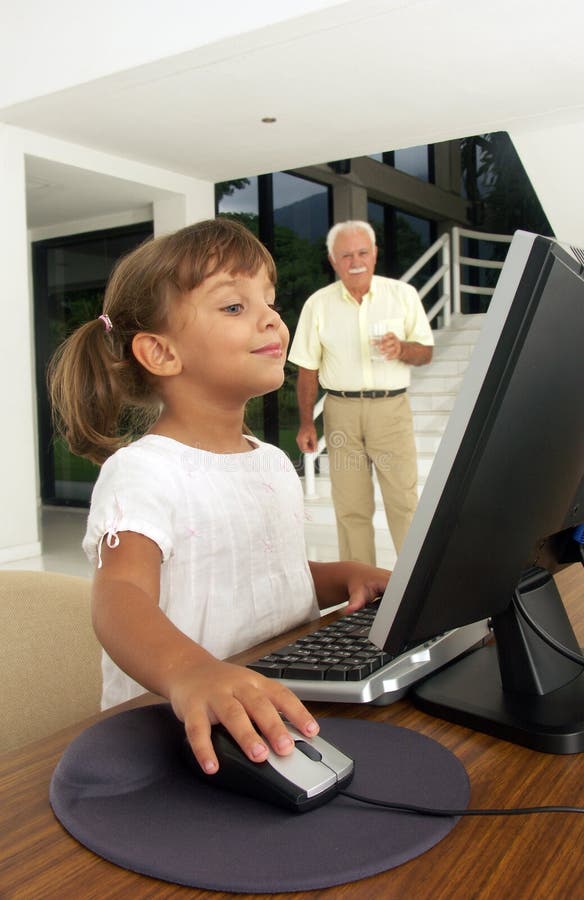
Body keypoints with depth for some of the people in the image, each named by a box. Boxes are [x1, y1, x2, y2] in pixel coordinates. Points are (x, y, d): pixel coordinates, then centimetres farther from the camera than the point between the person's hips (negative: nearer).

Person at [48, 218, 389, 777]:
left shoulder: (275, 463, 13)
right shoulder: (143, 470, -12)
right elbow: (121, 593, -27)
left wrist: (344, 576, 6)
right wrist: (189, 673, -46)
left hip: (284, 709, 7)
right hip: (175, 727, -6)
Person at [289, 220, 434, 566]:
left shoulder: (403, 294, 4)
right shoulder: (318, 304, 5)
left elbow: (426, 353, 7)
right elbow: (308, 370, 7)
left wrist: (402, 349, -15)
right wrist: (307, 422, 2)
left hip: (391, 407, 0)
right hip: (341, 410, 1)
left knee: (404, 500, -3)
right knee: (350, 505, 5)